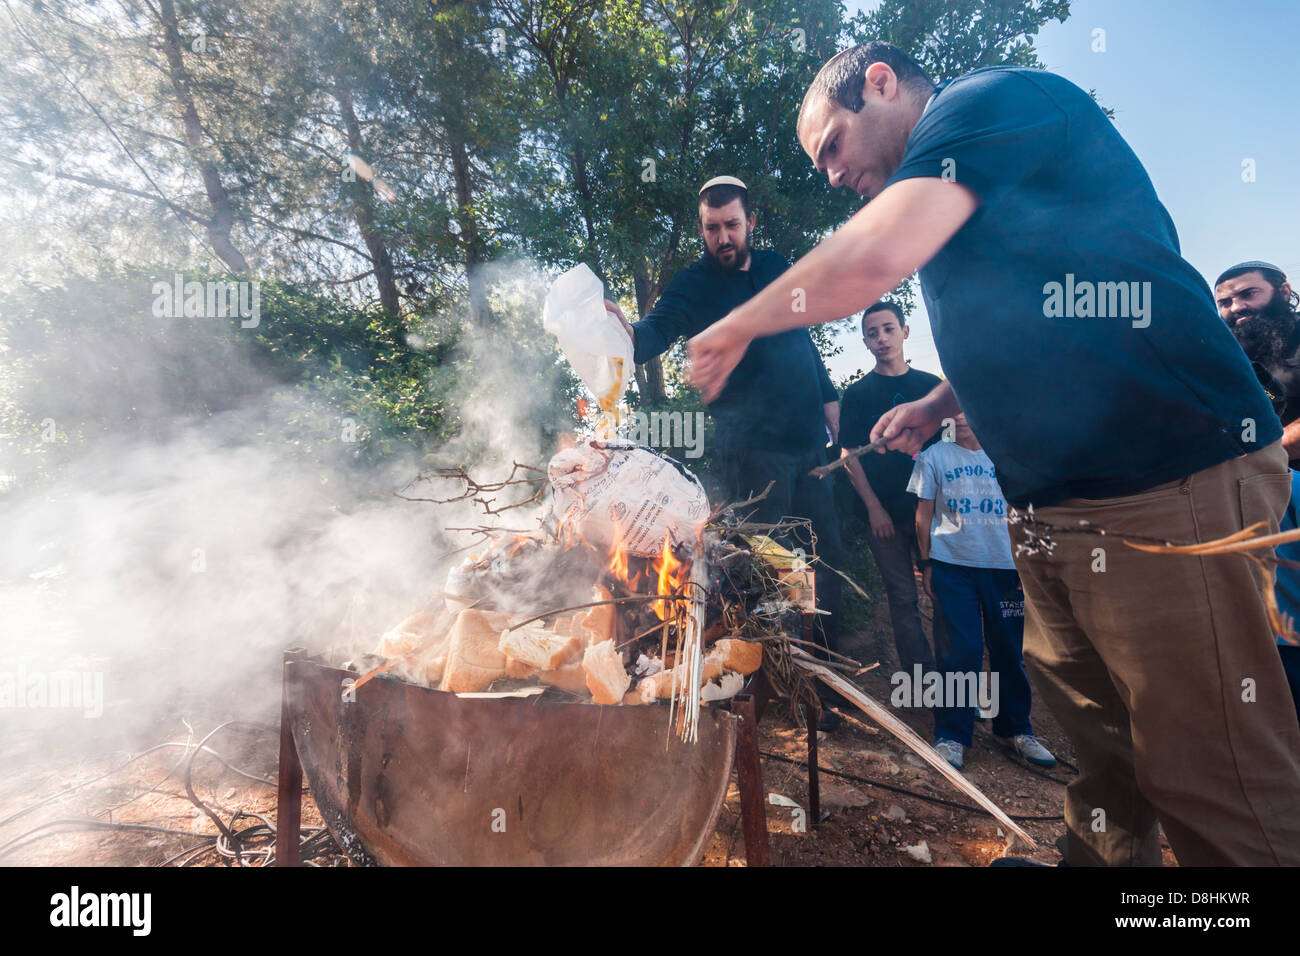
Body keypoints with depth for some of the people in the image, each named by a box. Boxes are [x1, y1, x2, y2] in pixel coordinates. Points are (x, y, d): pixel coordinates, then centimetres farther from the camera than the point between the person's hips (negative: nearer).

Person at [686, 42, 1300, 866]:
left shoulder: (989, 99, -6)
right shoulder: (954, 190, 22)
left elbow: (875, 258, -22)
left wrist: (738, 327, -7)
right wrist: (938, 404, 14)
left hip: (1168, 493, -9)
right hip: (1056, 511, 9)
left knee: (1219, 787, 1)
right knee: (1097, 743, 18)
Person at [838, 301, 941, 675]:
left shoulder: (931, 386, 10)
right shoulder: (857, 394, 4)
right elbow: (849, 455, 0)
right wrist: (874, 508, -8)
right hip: (885, 514, -2)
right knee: (903, 599, 3)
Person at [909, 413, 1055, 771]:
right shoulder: (934, 456, 5)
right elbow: (924, 513, 6)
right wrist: (926, 563, 1)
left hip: (1004, 566, 2)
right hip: (953, 566, -2)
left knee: (1008, 651, 9)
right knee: (963, 652, -5)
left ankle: (1014, 729, 27)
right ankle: (951, 736, 7)